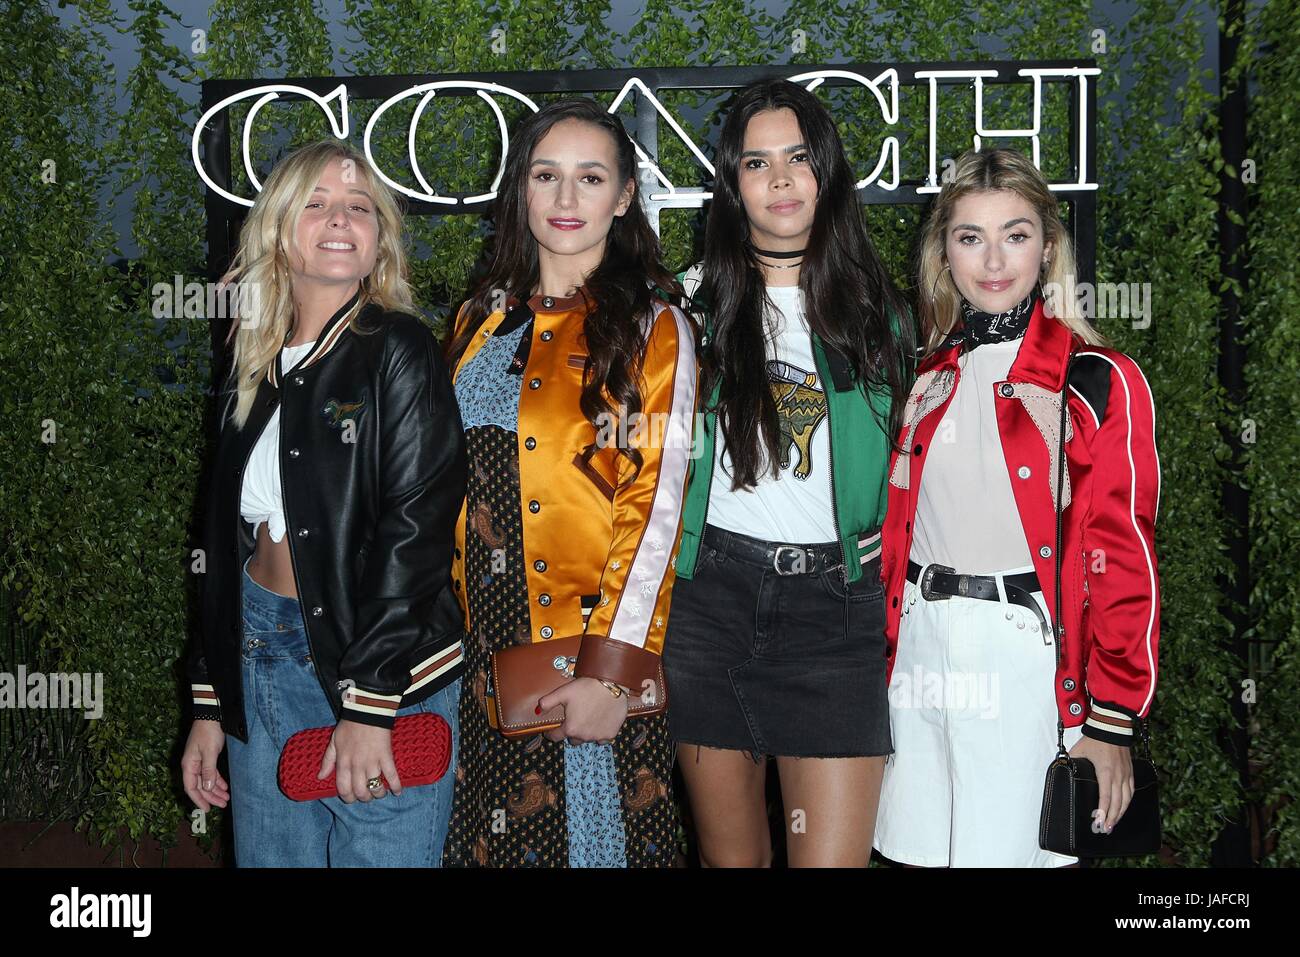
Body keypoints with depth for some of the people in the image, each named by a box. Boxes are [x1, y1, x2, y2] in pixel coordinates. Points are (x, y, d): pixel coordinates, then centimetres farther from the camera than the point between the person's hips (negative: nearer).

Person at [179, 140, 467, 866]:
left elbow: (415, 526, -14)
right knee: (272, 857, 12)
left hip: (386, 670, -6)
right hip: (260, 661, 6)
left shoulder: (400, 351, -6)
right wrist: (210, 706, 14)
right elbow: (229, 541, 15)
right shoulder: (257, 371, 11)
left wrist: (369, 703, -18)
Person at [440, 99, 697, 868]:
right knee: (498, 841, 12)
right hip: (488, 648, 5)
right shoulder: (482, 321, 12)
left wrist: (609, 671, -16)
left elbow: (656, 506, -10)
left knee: (595, 835, 6)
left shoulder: (653, 329, -3)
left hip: (599, 654, -4)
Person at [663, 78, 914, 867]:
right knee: (729, 854, 11)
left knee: (834, 855, -5)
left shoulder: (878, 308, 7)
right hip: (711, 596, 0)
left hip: (836, 604, 0)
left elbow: (902, 462, 14)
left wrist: (880, 551, 2)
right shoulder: (696, 301, 4)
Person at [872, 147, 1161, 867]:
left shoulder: (1099, 383, -5)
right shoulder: (925, 379, 10)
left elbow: (1123, 557, -7)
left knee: (1006, 852, 2)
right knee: (919, 852, 10)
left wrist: (1113, 722, -9)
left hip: (1031, 654, -4)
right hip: (919, 647, 4)